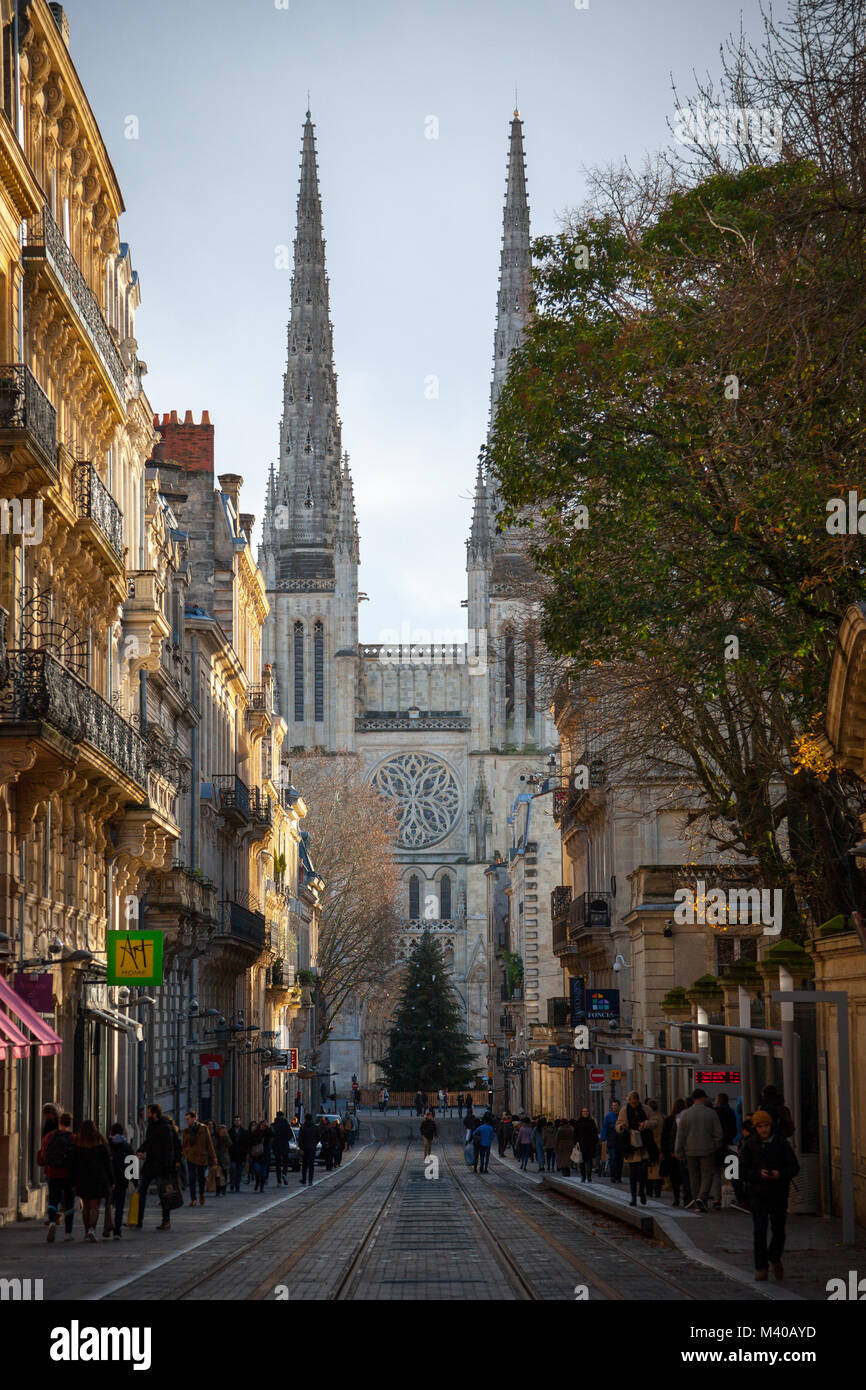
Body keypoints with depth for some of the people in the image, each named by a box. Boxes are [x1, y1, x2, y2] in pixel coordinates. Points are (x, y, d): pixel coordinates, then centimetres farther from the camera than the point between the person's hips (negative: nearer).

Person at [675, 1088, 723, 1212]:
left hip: (691, 1151, 2)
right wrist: (716, 1147, 12)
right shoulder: (711, 1113, -4)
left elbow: (680, 1135, -2)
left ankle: (696, 1200, 13)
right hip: (707, 1151, -2)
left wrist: (678, 1151, 3)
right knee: (707, 1176, 1)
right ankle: (701, 1198, -19)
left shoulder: (685, 1114, -2)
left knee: (694, 1177, 11)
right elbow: (718, 1133, -2)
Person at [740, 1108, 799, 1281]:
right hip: (758, 1194, -1)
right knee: (759, 1232, -9)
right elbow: (743, 1170, -2)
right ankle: (761, 1268, 1)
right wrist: (758, 1174, -21)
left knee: (778, 1231, 9)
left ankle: (775, 1259, 36)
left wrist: (780, 1174, -17)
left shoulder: (781, 1143, 1)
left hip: (779, 1194, 1)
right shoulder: (749, 1145, 0)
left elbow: (794, 1167, 2)